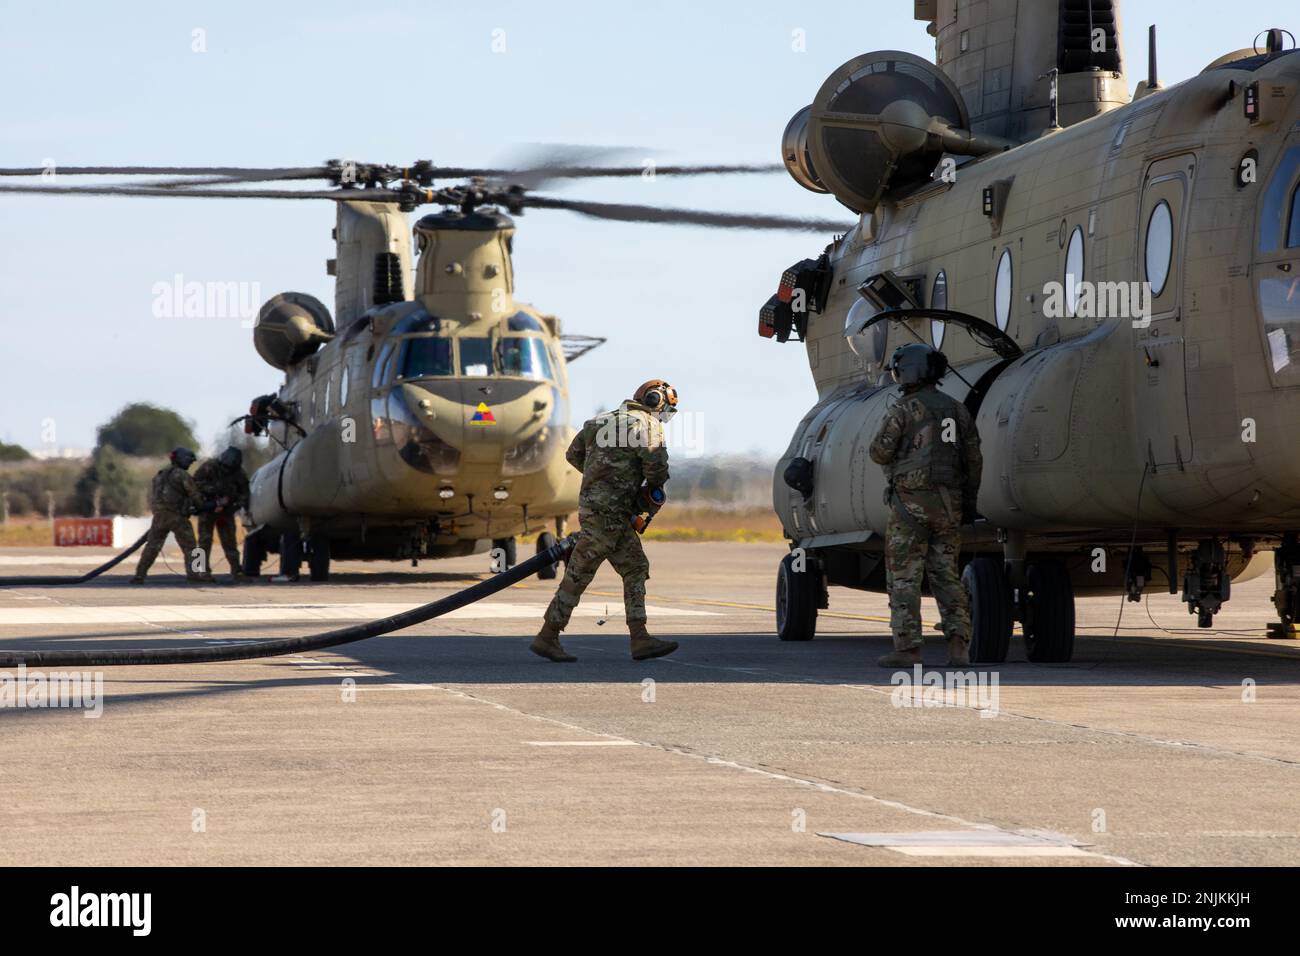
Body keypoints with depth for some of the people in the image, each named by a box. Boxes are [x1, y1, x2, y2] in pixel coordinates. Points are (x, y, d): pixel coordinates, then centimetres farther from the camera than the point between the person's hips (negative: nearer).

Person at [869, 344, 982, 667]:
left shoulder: (903, 409, -8)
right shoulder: (957, 410, 9)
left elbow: (881, 453, -9)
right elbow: (973, 461, 8)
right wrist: (969, 504, 14)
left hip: (911, 503, -5)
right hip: (946, 505, 5)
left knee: (904, 577, 0)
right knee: (946, 575, 9)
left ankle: (907, 649, -4)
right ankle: (958, 646, -2)